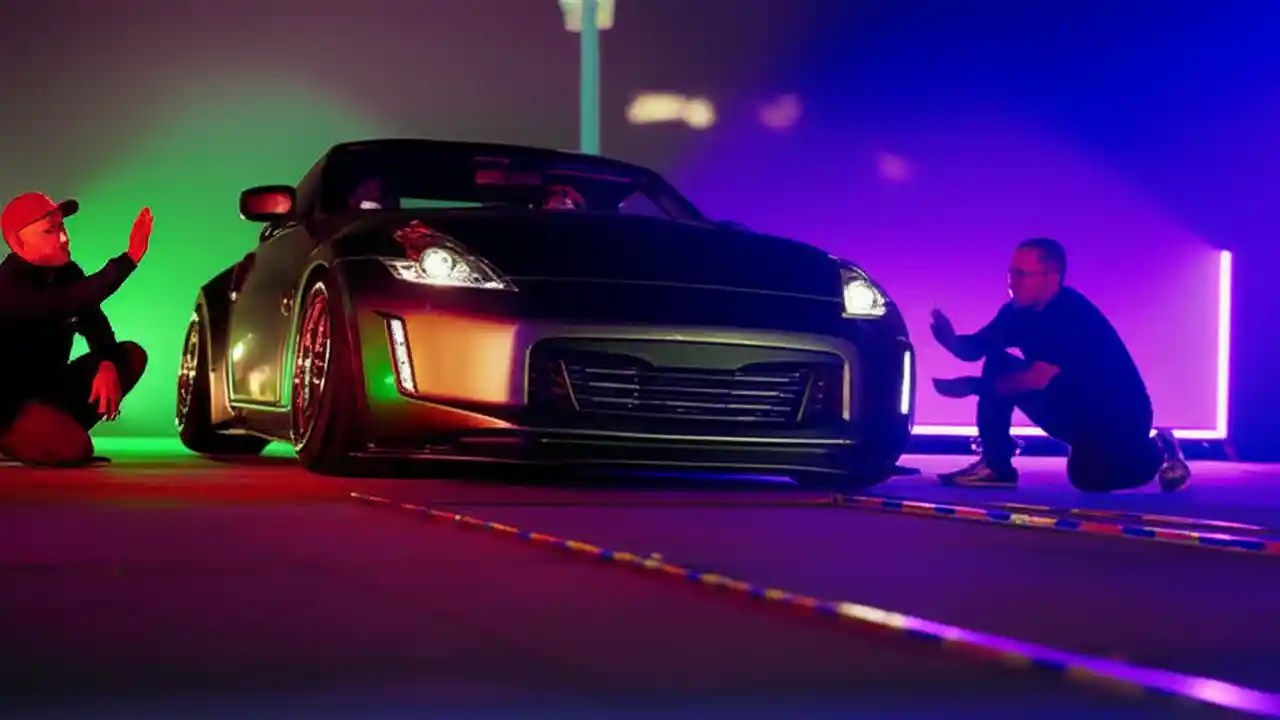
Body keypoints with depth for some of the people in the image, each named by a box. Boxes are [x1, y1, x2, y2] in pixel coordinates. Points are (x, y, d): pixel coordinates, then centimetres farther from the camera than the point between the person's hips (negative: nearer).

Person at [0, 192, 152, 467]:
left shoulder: (66, 271, 1)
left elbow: (93, 320, 3)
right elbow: (70, 303, -43)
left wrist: (108, 365, -18)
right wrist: (130, 258, -46)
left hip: (51, 387, 9)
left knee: (132, 355, 0)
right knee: (73, 449, -33)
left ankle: (63, 428, 1)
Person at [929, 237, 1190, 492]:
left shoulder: (1072, 312, -28)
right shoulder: (1018, 311, -4)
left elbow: (1040, 377, -33)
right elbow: (975, 349, -3)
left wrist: (972, 386, -31)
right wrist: (951, 340, -27)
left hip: (1120, 414, -7)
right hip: (1072, 409, 7)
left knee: (1090, 476, -31)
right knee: (997, 366, -7)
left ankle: (1158, 451, 3)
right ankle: (995, 466, -4)